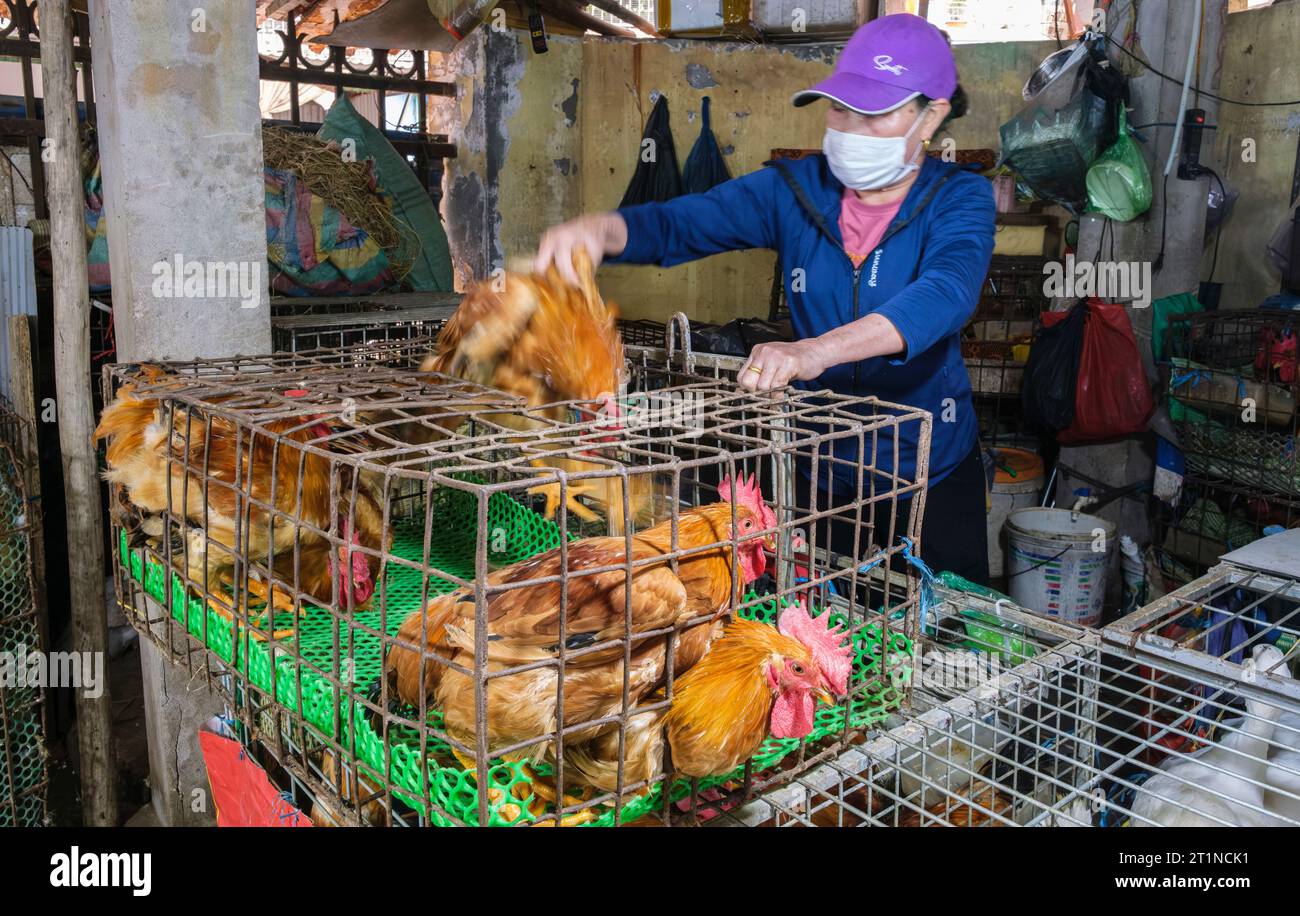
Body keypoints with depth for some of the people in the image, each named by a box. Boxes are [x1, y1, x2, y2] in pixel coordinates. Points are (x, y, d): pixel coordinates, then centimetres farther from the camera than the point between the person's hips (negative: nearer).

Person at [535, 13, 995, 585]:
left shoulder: (959, 199, -11)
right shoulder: (795, 188, -4)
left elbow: (947, 292, -32)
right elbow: (677, 224, -13)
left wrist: (817, 351, -49)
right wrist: (600, 228, -37)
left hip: (933, 469, -1)